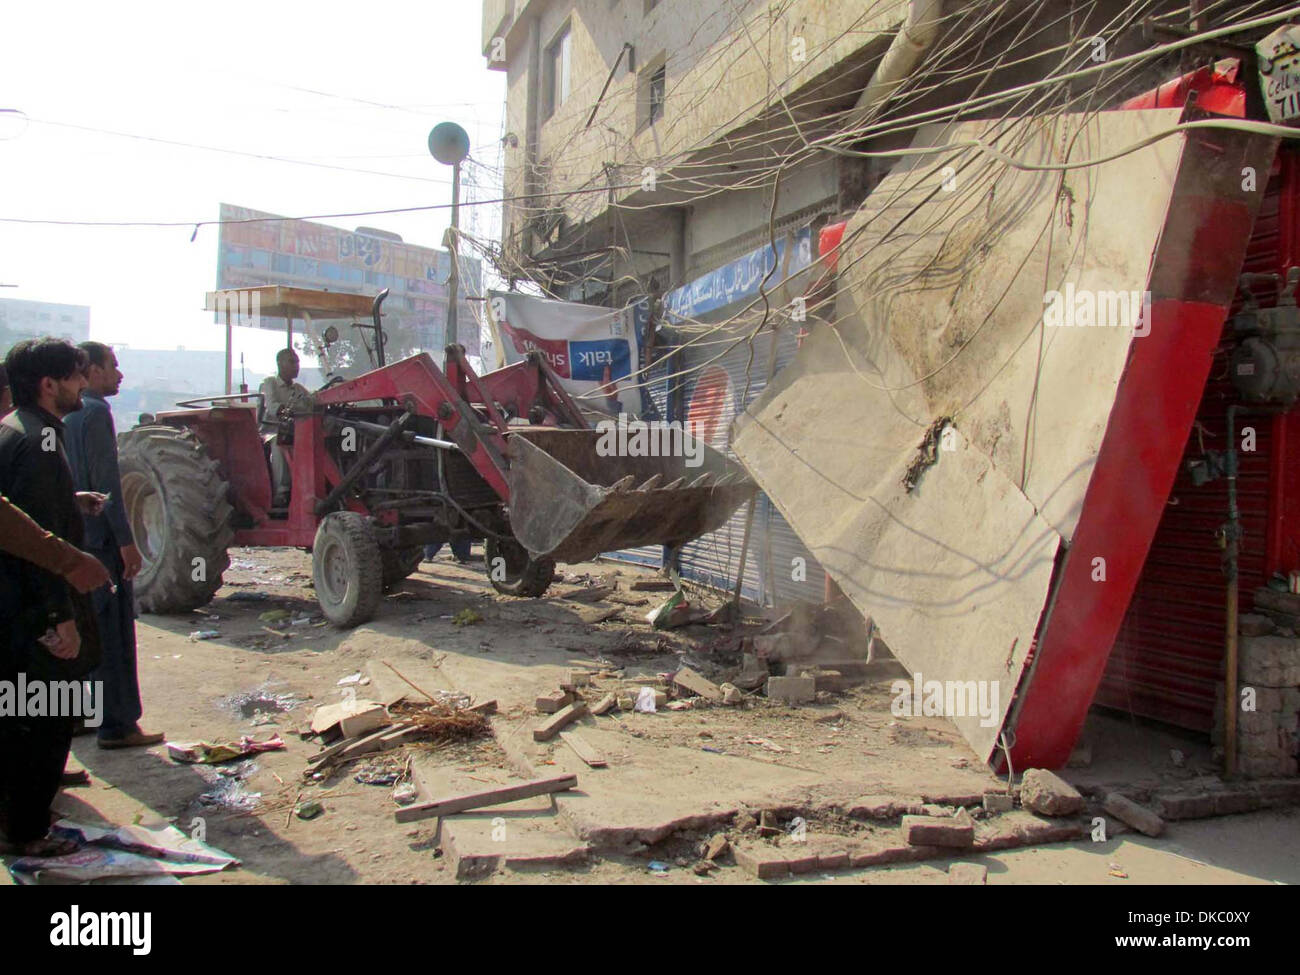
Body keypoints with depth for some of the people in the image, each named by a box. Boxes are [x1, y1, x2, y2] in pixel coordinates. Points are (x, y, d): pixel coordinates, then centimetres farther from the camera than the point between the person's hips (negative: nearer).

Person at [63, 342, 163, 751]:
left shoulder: (65, 415, 14)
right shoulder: (95, 412, -14)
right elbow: (106, 482, -20)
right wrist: (126, 541, -19)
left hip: (70, 538, 10)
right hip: (100, 538, -10)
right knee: (113, 630, -6)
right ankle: (117, 725, -3)